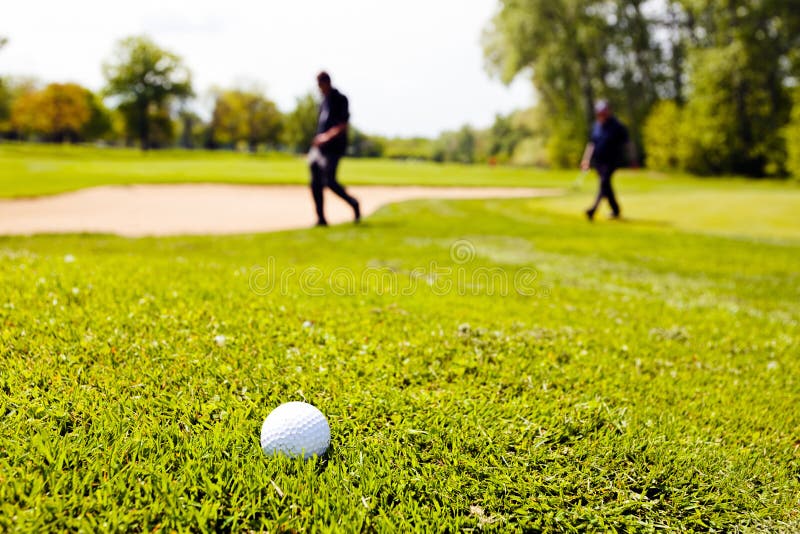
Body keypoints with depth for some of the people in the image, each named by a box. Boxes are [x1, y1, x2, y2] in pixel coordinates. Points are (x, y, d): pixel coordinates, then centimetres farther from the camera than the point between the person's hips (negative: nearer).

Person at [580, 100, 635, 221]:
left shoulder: (617, 126, -7)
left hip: (612, 160, -6)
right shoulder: (596, 126, 10)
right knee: (606, 185, 10)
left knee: (604, 182, -21)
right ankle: (615, 210, 24)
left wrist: (633, 159, -1)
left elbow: (627, 143, -2)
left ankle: (594, 209, -34)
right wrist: (586, 159, 13)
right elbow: (592, 143, 18)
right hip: (598, 160, 6)